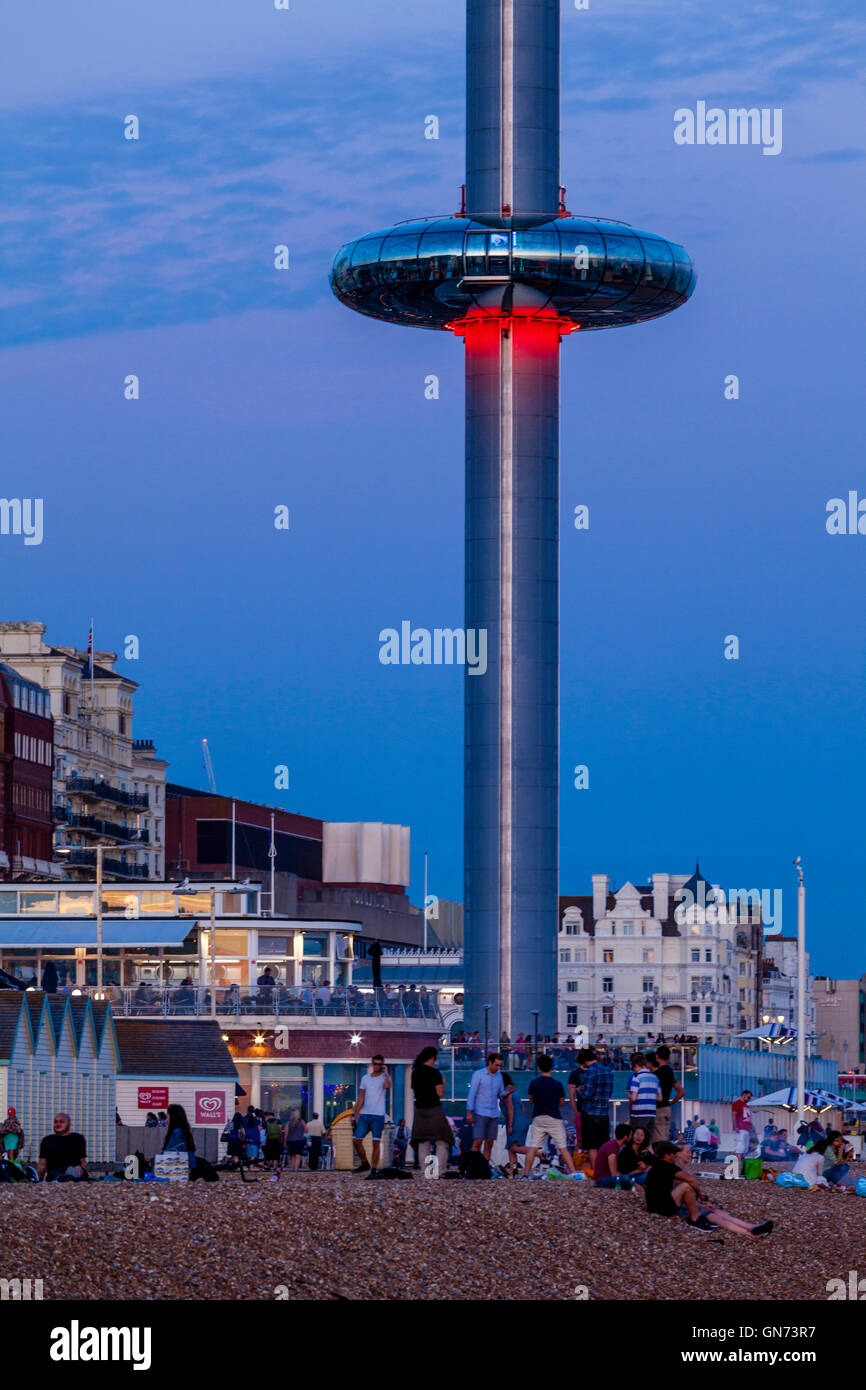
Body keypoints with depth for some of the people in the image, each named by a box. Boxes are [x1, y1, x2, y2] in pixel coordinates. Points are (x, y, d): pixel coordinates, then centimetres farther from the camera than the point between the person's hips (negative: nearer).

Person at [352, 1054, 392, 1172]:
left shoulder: (385, 1077, 3)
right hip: (365, 1114, 4)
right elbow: (360, 1099, 16)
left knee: (376, 1143, -6)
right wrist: (355, 1116, 12)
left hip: (378, 1115, -4)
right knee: (356, 1140, -1)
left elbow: (387, 1086, -23)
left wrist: (385, 1073, -13)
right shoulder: (365, 1078, 14)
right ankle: (365, 1164, 15)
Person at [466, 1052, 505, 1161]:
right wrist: (469, 1112, -13)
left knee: (489, 1143, 2)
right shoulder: (478, 1074, -2)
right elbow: (472, 1094, -6)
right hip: (480, 1114, -5)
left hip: (494, 1114, 5)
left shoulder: (499, 1077, 13)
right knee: (477, 1142, -12)